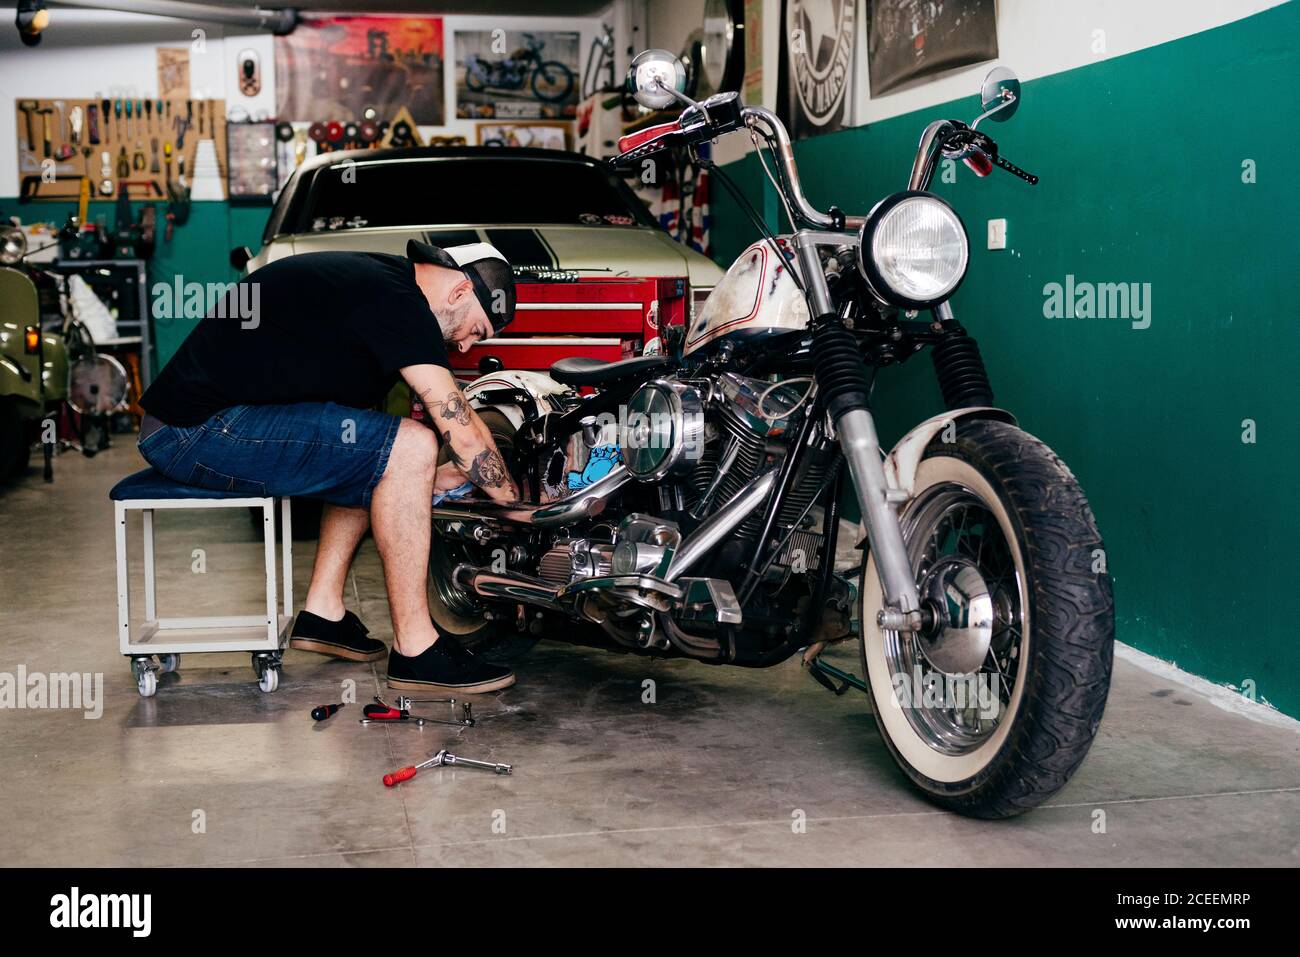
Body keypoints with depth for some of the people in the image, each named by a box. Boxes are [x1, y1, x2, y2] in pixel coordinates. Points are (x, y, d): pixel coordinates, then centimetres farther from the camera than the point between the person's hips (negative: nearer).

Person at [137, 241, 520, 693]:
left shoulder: (370, 279, 16)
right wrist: (516, 503, 0)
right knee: (410, 445, -16)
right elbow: (462, 431, -13)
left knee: (373, 461, 21)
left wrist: (426, 476, 20)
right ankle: (415, 651, -11)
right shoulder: (396, 296, -14)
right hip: (203, 429, -11)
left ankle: (322, 613, 18)